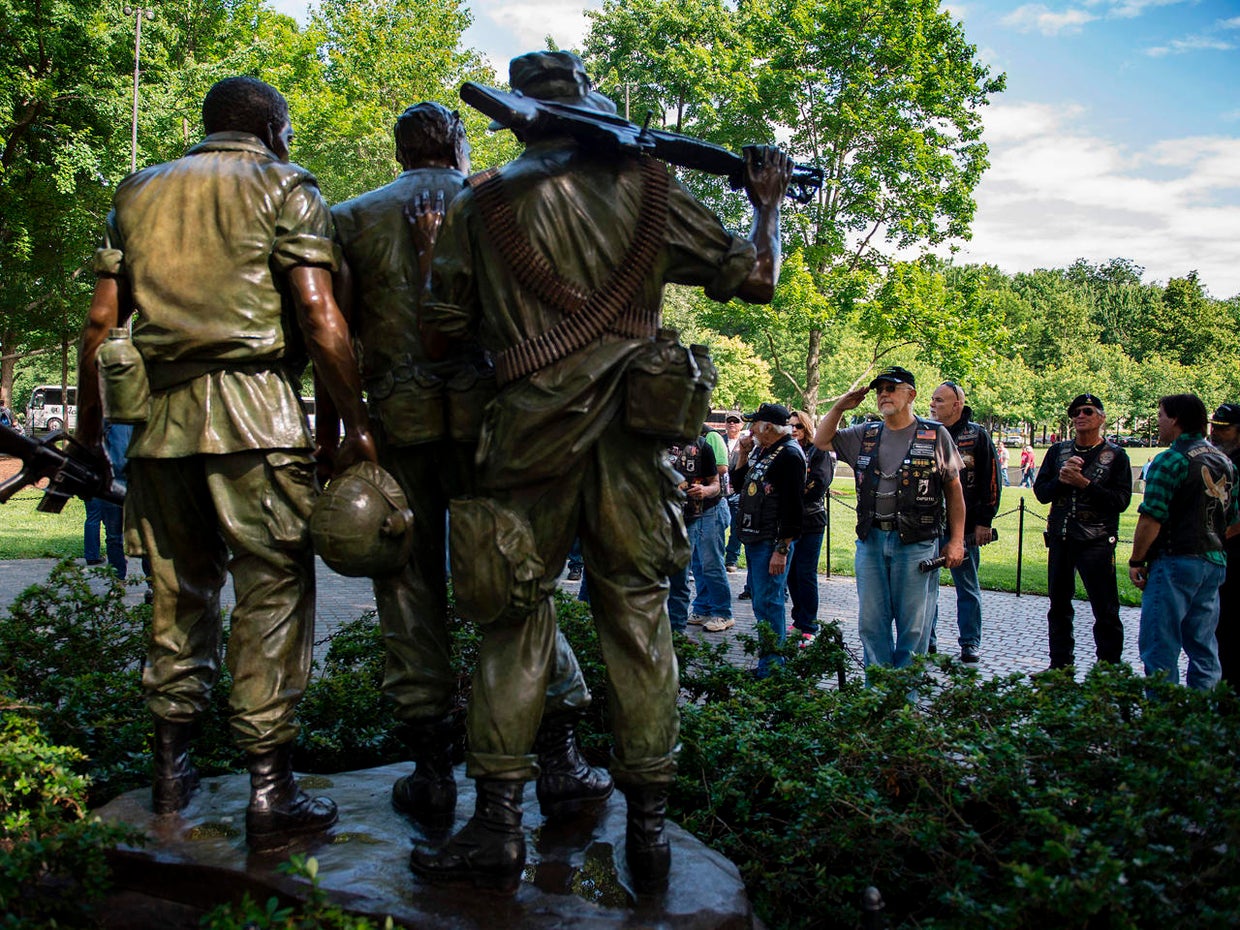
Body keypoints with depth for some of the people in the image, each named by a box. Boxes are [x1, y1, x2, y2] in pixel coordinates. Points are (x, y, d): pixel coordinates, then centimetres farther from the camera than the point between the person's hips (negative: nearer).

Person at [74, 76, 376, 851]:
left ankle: (171, 768, 24)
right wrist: (356, 423, -8)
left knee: (180, 591, 15)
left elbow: (102, 319, 13)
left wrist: (89, 421, 20)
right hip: (255, 414, -5)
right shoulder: (284, 186, 3)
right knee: (273, 590, -2)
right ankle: (271, 792, -2)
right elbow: (316, 312, -9)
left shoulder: (138, 192, 18)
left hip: (164, 413, 5)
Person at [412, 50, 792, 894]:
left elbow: (447, 324, 8)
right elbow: (755, 279, 7)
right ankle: (649, 830, 13)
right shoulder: (647, 190, 4)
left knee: (516, 619, 8)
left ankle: (499, 825, 7)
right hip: (630, 438, 1)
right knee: (638, 619, 8)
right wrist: (769, 205, 25)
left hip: (529, 437, 0)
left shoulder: (483, 205, 4)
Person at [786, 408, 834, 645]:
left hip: (811, 521, -5)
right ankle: (799, 621, 20)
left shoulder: (818, 451, 0)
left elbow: (819, 484, -12)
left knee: (806, 575, -4)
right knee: (791, 574, 8)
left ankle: (809, 628, 2)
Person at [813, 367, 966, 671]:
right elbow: (821, 440, 19)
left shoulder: (936, 435, 1)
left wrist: (956, 540, -3)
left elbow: (953, 490, 3)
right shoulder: (865, 435, 11)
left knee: (913, 624, 2)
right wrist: (839, 407, 4)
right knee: (872, 622, 9)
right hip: (870, 541, 4)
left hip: (916, 543, -4)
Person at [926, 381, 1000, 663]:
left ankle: (970, 642, 15)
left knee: (967, 587, 6)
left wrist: (984, 521, -6)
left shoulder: (977, 436, -2)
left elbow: (991, 480, -3)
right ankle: (926, 637, 19)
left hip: (963, 527, -3)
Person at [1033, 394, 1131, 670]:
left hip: (1096, 541, -5)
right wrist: (1061, 480, -13)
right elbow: (1040, 491, 6)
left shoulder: (1115, 455, -2)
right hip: (1060, 538, 5)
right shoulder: (1058, 451, 10)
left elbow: (1121, 500, -11)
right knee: (1059, 606, 13)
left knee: (1105, 611, -3)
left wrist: (1083, 483, -17)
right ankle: (1060, 665, 24)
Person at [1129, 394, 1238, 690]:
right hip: (1214, 563, 8)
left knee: (1159, 648, -3)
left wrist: (1136, 561, -7)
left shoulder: (1170, 460, -13)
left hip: (1175, 563, -8)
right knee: (1203, 648, 14)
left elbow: (1151, 520, -17)